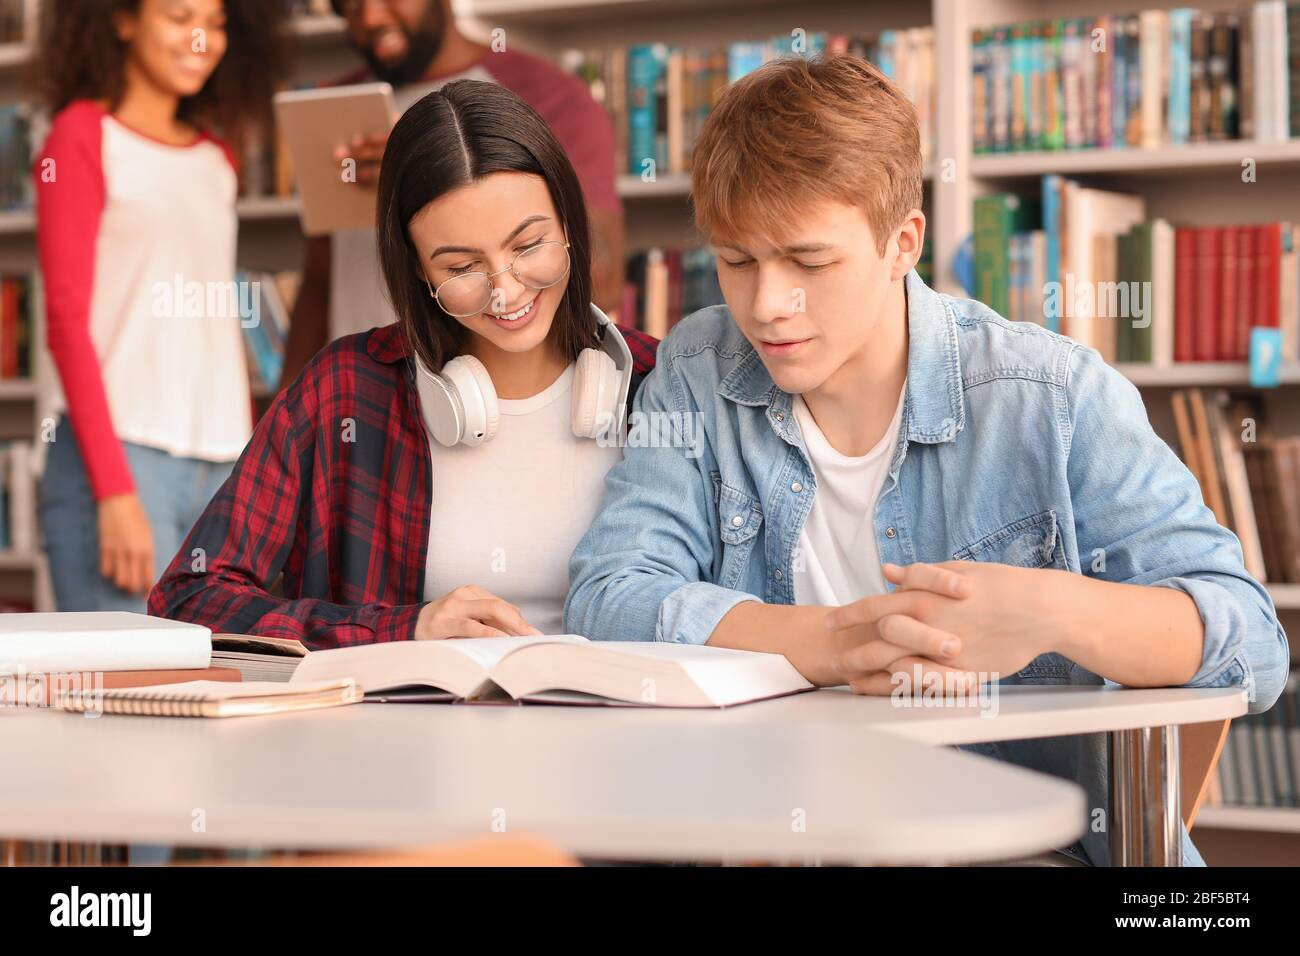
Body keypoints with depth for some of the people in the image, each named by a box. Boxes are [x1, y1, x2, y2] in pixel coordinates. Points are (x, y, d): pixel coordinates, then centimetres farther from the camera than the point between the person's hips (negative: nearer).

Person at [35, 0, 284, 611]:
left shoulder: (217, 156, 19)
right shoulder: (83, 136, 1)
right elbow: (67, 321, -6)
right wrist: (115, 491, -14)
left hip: (222, 469, 6)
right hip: (120, 456, -6)